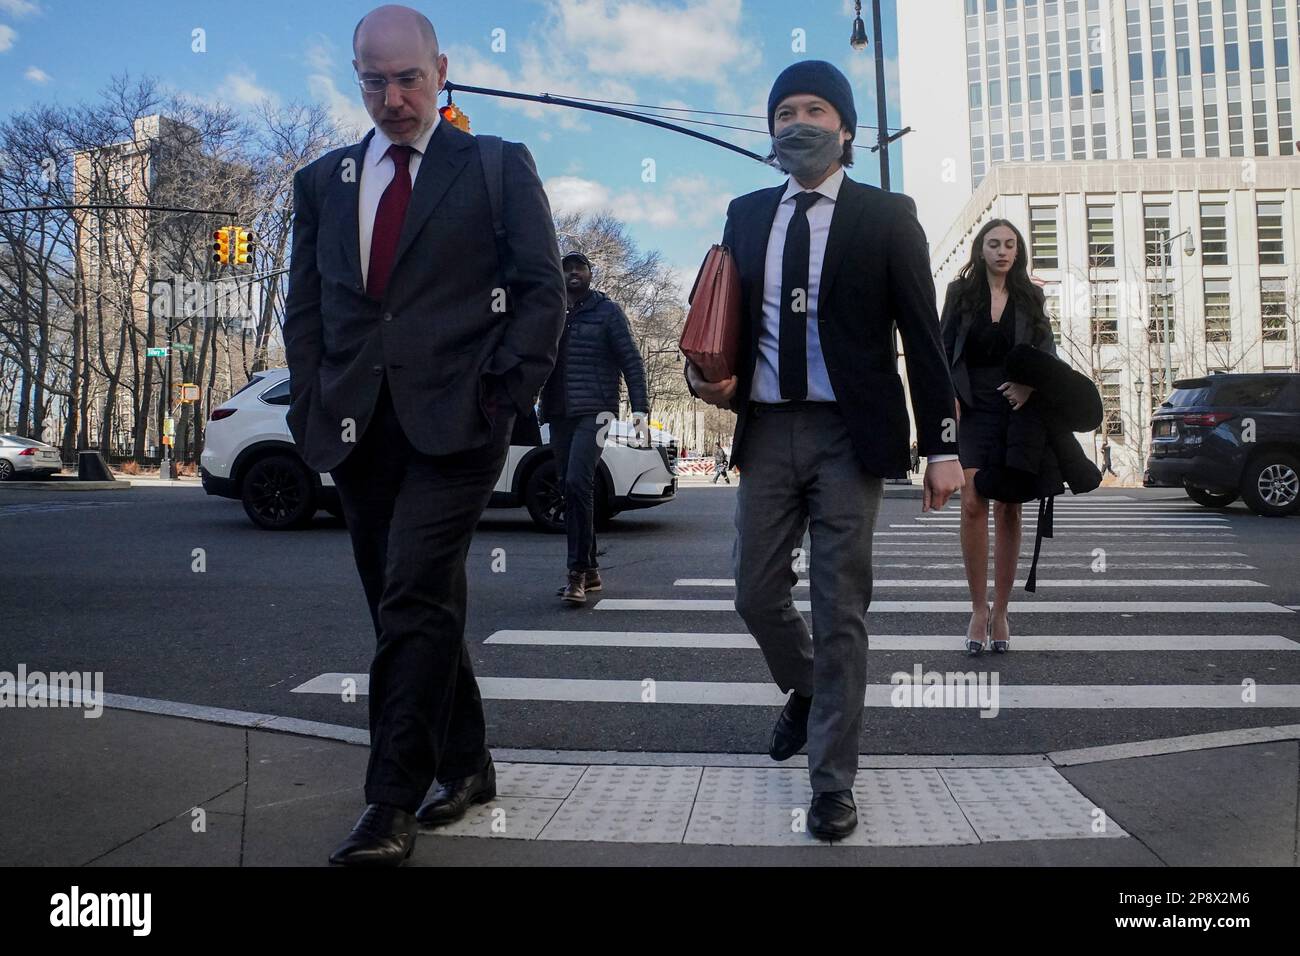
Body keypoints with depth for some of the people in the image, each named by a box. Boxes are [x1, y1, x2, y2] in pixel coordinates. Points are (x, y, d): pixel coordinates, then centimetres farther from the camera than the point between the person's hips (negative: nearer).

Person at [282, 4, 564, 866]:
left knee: (415, 602, -13)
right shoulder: (323, 181, 16)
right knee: (420, 608, 10)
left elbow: (544, 287, 2)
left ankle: (393, 801, -4)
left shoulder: (498, 167, 6)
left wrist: (506, 393, -8)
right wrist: (316, 412, 3)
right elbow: (305, 311, 15)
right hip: (357, 432, 5)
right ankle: (466, 765, 25)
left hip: (454, 422, -4)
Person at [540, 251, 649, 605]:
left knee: (578, 483, -20)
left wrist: (640, 407, -10)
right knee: (570, 488, 6)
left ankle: (578, 571, -18)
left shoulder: (607, 311, 4)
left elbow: (631, 361, 0)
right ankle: (589, 571, 15)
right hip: (559, 414, 5)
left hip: (594, 411, -5)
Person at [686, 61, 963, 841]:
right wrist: (709, 374, -3)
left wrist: (943, 445, -6)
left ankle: (833, 782, 13)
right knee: (758, 594, 10)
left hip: (848, 433, -3)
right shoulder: (746, 215, 11)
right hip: (767, 429, 4)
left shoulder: (886, 215, 1)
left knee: (841, 609, 0)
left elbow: (923, 335, -1)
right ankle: (808, 691, 41)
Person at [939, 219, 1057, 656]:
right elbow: (945, 350, 6)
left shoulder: (1030, 297, 11)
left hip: (1016, 411, 1)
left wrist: (1031, 384, -9)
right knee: (973, 505, -12)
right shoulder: (961, 293, 8)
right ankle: (978, 609, -3)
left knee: (1008, 509, 2)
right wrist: (950, 398, -8)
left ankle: (1000, 611, 9)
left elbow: (1048, 353, 11)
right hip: (972, 411, -1)